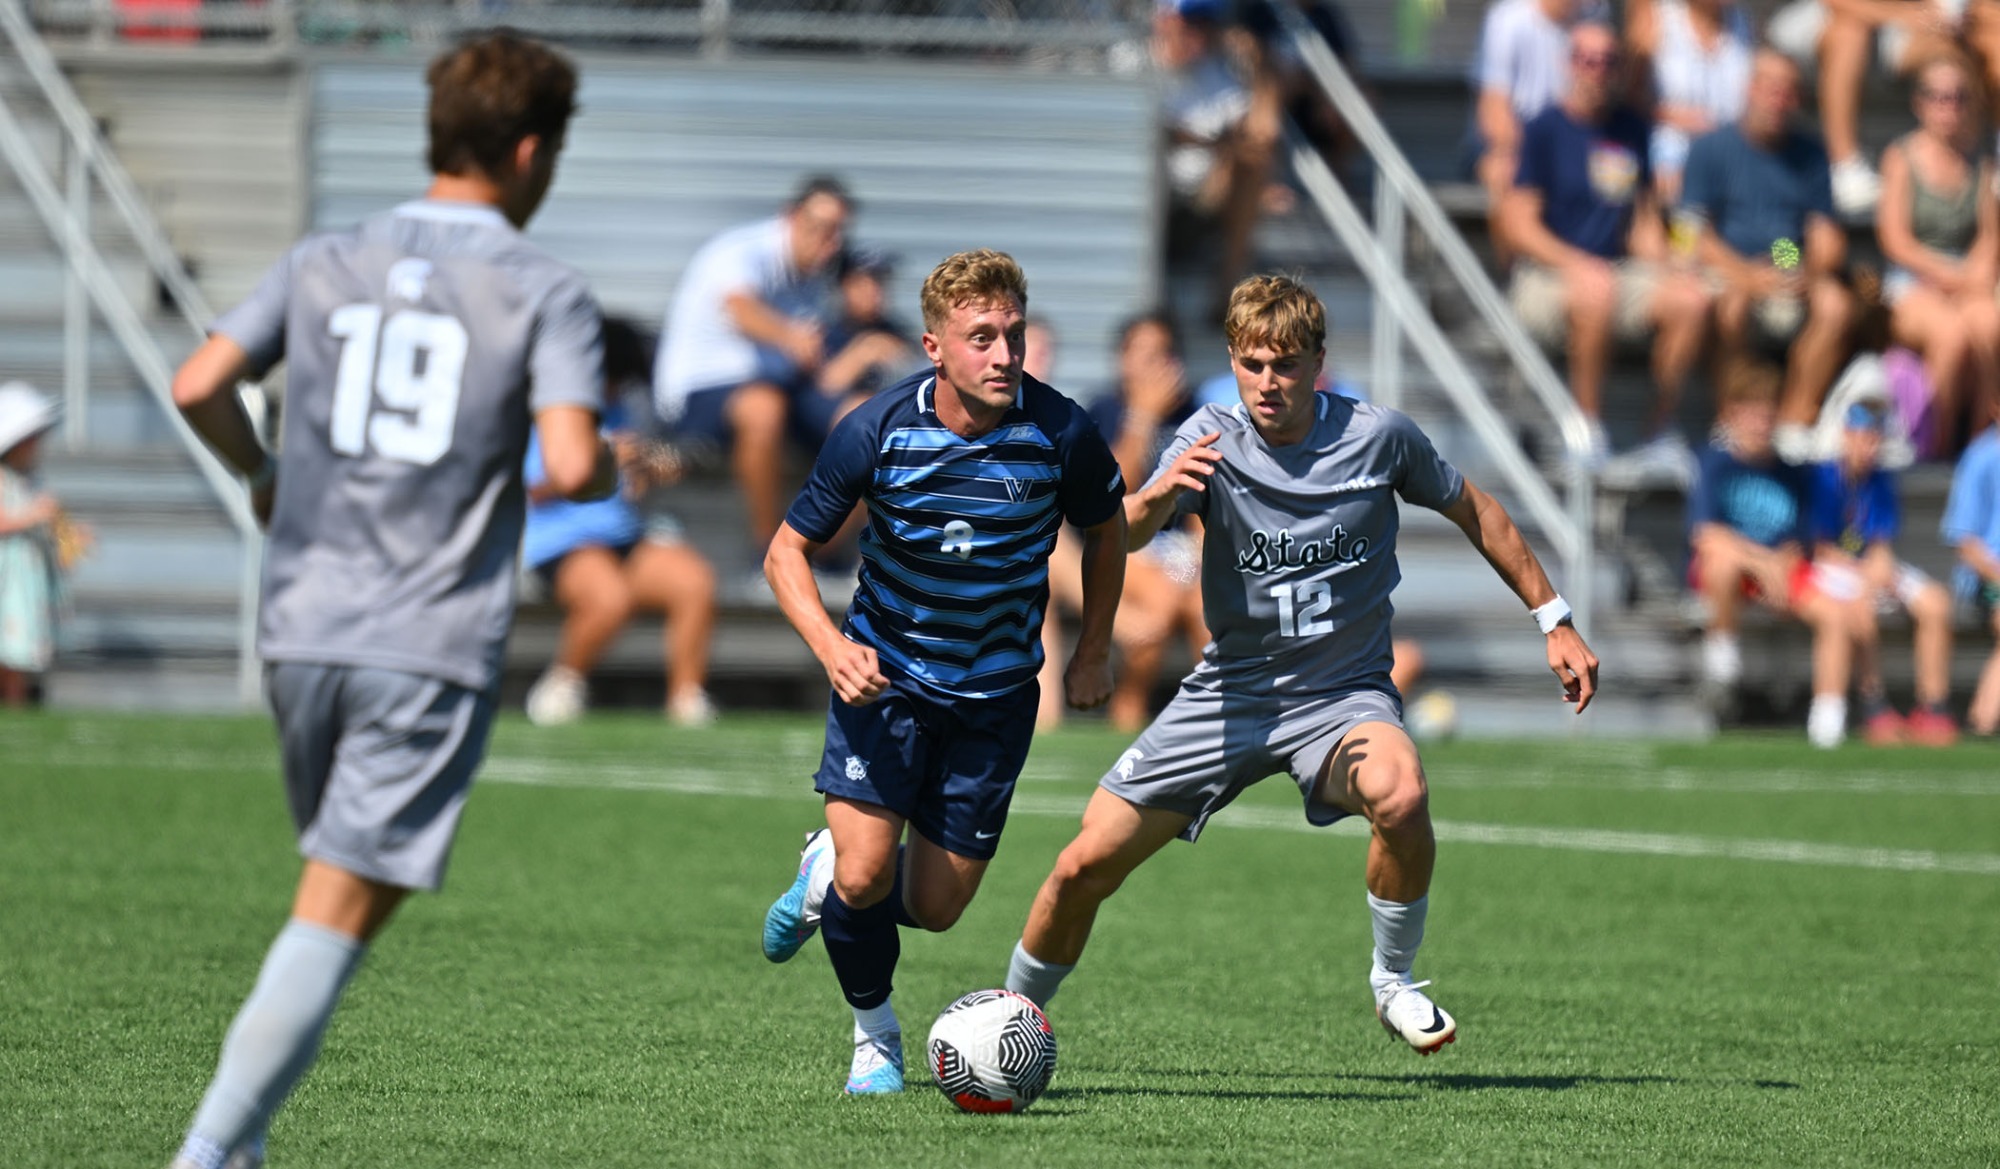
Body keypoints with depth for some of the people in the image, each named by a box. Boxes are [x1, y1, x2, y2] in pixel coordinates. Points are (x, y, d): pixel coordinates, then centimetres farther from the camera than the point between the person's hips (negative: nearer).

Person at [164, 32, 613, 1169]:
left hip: (304, 630, 5)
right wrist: (612, 471, 7)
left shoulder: (325, 265, 8)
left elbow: (201, 386, 0)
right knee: (341, 914, -3)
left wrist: (262, 475, 18)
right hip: (433, 648, -5)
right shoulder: (547, 294, -4)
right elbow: (571, 465, -16)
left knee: (337, 890, 22)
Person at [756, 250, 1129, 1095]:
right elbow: (788, 550, -6)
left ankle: (829, 869, 38)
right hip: (884, 674, -2)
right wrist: (831, 645, -23)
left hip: (995, 692, 2)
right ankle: (875, 1037, 13)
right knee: (864, 877, -17)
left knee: (934, 907, 3)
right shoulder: (877, 430, -18)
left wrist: (1093, 653, 6)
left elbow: (1106, 527, 7)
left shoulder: (1059, 433, -16)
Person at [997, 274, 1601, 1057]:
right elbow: (1122, 538, -26)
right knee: (1084, 867, -3)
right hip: (1230, 692, 2)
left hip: (1344, 693, -1)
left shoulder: (1378, 438, -10)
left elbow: (1472, 511, 7)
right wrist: (1159, 496, -50)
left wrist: (1555, 621, 9)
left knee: (1400, 794, -36)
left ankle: (1393, 979, -11)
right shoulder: (1211, 441, -10)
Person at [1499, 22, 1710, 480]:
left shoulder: (1631, 129, 14)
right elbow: (1520, 225, -7)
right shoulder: (1545, 129, -2)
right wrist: (1578, 265, -20)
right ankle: (1590, 439, -30)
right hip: (1546, 278, -5)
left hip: (1619, 268, 5)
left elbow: (1644, 218, 19)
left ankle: (1662, 436, -13)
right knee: (1596, 296, -39)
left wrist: (1658, 270, 0)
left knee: (1691, 298, -22)